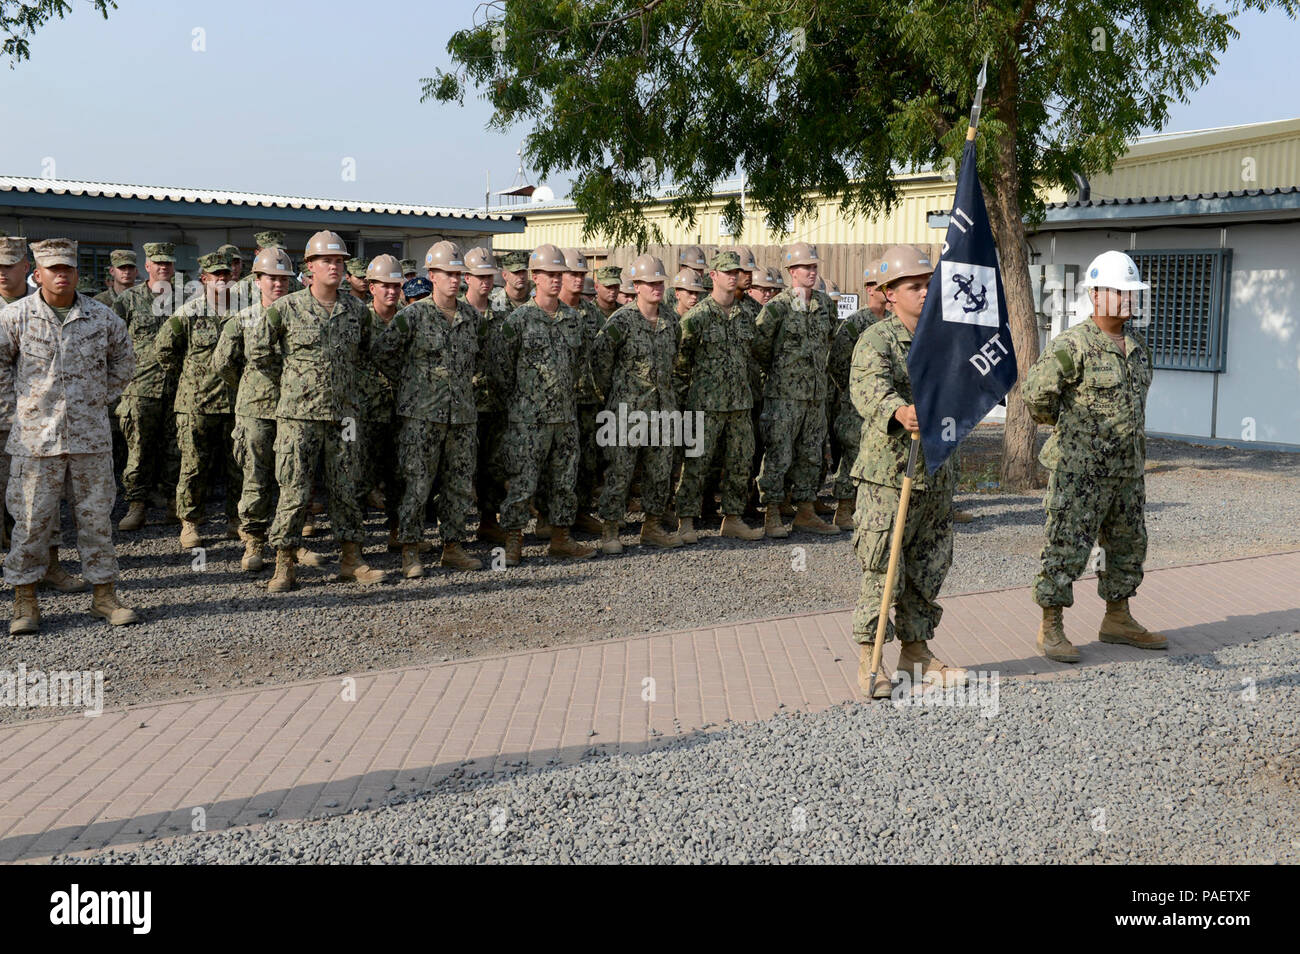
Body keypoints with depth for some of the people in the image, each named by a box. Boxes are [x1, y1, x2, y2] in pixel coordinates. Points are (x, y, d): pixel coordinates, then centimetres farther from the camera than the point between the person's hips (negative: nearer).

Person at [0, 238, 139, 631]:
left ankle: (104, 594, 17)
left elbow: (123, 359, 19)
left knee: (97, 517, 7)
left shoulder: (102, 317, 3)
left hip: (91, 437, 2)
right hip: (36, 436, -2)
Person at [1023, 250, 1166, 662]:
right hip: (1080, 470, -8)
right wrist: (1060, 426, -2)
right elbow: (1035, 391, -18)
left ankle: (1117, 620, 28)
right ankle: (1051, 629, 6)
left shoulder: (1137, 346, 11)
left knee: (1128, 547, 15)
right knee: (1066, 548, -3)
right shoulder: (1073, 345, -15)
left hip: (1127, 470, 8)